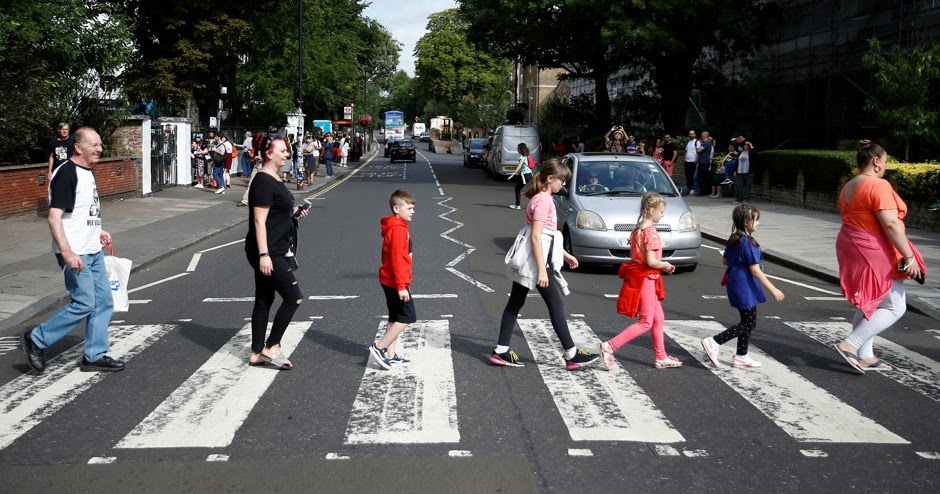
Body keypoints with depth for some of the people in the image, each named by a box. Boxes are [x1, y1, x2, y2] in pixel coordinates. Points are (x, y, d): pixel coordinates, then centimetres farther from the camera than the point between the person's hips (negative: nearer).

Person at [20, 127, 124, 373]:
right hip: (75, 254, -9)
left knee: (103, 302, 8)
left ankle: (95, 356, 17)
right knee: (84, 304, -7)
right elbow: (54, 217, -22)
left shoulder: (87, 172, 13)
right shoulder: (66, 174, -17)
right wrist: (67, 253, -28)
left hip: (93, 251, 9)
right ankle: (35, 340, 10)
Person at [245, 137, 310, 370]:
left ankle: (257, 353, 19)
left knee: (264, 301, 12)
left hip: (274, 251, 10)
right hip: (268, 252, -10)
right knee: (294, 297, -8)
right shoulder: (263, 182, -16)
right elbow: (259, 221, -21)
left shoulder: (274, 180, 15)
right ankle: (271, 348, 1)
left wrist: (293, 211, 12)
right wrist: (263, 254, -25)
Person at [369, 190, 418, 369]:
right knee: (407, 317, -5)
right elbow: (396, 259, -22)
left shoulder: (396, 226, 13)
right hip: (396, 282, -10)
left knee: (395, 318, 13)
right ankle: (379, 347, -2)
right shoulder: (398, 229, -18)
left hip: (390, 281, 10)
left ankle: (391, 355, 18)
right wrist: (401, 287, -23)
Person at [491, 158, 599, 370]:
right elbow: (536, 237, -21)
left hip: (526, 261, 10)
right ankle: (572, 355, 4)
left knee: (515, 304, 10)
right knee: (556, 306, -3)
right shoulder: (543, 201, -16)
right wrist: (542, 270, -23)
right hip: (535, 259, -10)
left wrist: (564, 254, 23)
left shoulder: (542, 198, 14)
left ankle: (501, 352, 15)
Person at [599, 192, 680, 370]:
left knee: (658, 317, 17)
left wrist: (662, 265, 10)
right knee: (645, 322, -4)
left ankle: (661, 357, 24)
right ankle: (609, 346, -8)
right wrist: (666, 266, -7)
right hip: (645, 279, -10)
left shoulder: (639, 229, 9)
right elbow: (651, 261, -24)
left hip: (640, 277, 10)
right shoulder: (650, 232, -19)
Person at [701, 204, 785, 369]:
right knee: (749, 323, -2)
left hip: (736, 285, 10)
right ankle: (714, 342, -7)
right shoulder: (748, 242, -20)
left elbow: (724, 261, 18)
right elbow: (755, 270, -21)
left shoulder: (733, 239, 7)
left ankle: (741, 357, 20)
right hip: (745, 287, -10)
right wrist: (773, 290, -19)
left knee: (748, 322, 16)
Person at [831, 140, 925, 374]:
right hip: (875, 252, -9)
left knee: (869, 304, 18)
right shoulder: (879, 186, -18)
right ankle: (850, 344, -8)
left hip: (850, 248, 9)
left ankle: (865, 356, 21)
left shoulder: (848, 187, 10)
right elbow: (890, 224, -23)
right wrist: (909, 256, -19)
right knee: (894, 307, 0)